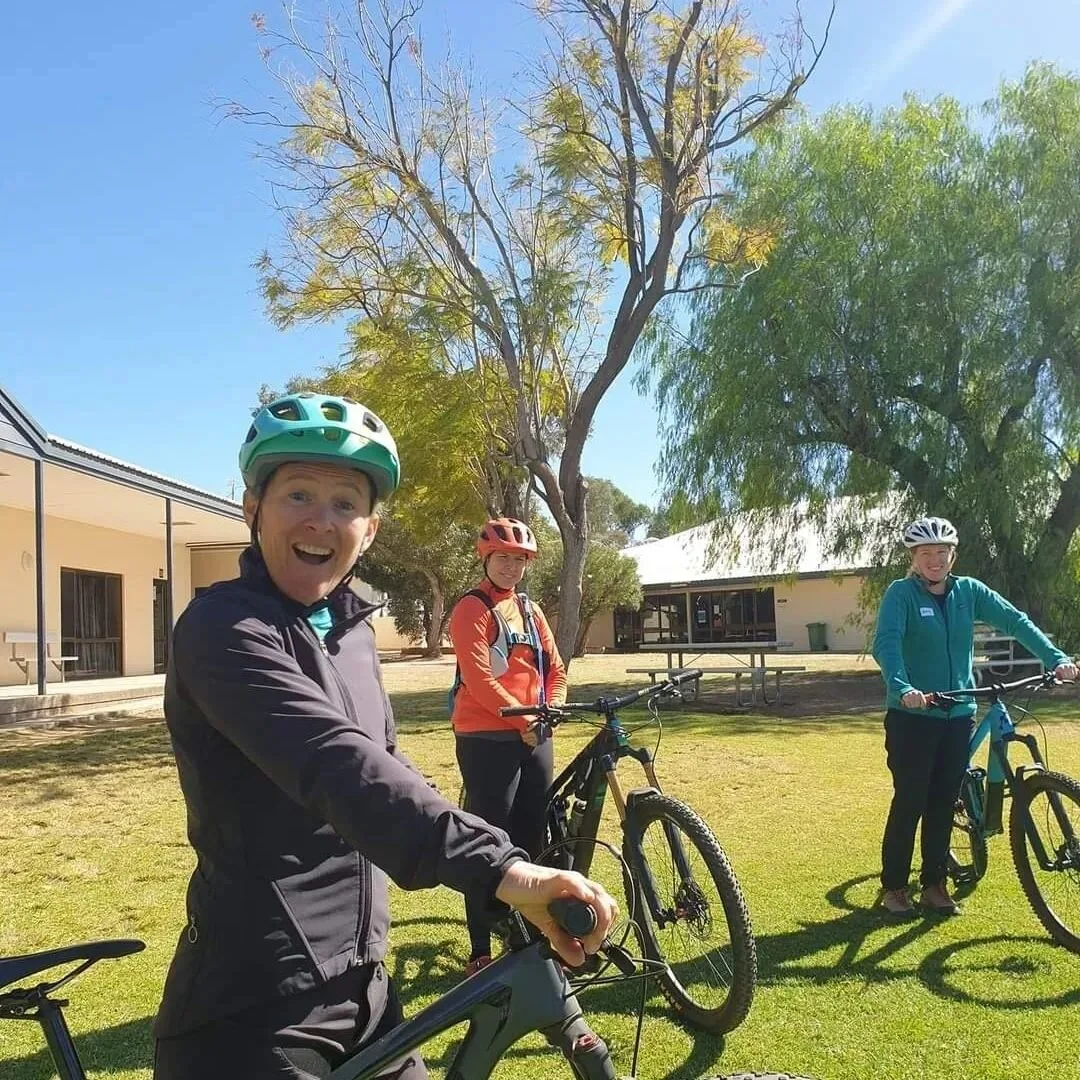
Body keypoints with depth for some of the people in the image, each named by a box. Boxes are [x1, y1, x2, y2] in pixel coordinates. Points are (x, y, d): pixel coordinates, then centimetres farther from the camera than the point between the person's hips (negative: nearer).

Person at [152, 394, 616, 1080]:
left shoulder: (350, 629, 7)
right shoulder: (223, 629, -18)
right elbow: (336, 766, -34)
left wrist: (512, 871, 6)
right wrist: (501, 870, -45)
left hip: (359, 986, 7)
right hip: (256, 1009, -7)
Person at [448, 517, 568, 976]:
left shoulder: (530, 610, 15)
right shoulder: (471, 608, -6)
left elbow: (554, 668, 12)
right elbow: (478, 677, -17)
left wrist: (550, 709, -6)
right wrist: (522, 717, -21)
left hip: (534, 735, 7)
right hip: (487, 739, -7)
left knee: (530, 839, 12)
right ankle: (480, 952, 8)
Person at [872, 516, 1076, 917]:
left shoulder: (969, 591, 4)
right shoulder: (901, 593, -9)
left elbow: (1015, 621, -3)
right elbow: (886, 643, -22)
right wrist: (902, 687, -39)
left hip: (957, 715, 4)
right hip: (912, 716, -4)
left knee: (943, 802, 10)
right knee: (910, 802, 1)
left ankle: (934, 884, 23)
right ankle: (893, 886, 14)